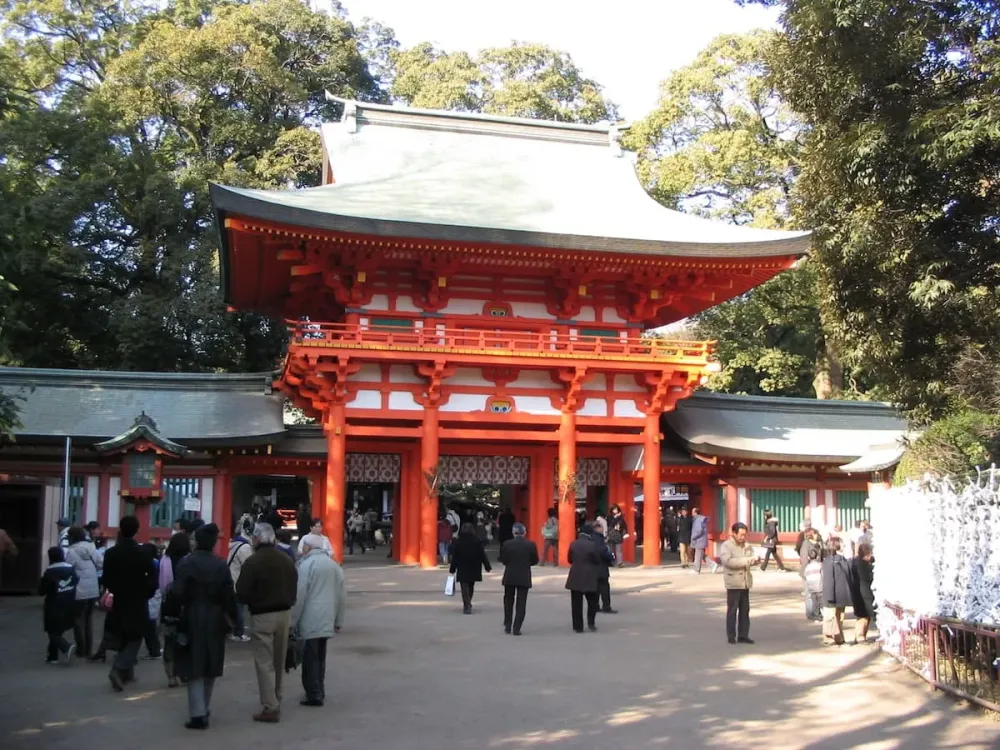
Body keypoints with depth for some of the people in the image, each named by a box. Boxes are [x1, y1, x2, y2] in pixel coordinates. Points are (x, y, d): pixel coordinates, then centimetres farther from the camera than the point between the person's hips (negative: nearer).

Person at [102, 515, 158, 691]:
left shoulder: (111, 553, -5)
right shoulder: (143, 553, -10)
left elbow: (106, 579, -4)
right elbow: (153, 579, -11)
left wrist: (115, 591, 13)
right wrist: (146, 594, 5)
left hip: (118, 602, 3)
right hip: (137, 603, -3)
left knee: (122, 639, 17)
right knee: (134, 639, 4)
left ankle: (126, 672, 22)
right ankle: (119, 669, -14)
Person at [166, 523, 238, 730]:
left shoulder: (186, 563, -10)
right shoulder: (221, 565, 0)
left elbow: (176, 593, -15)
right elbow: (229, 594, -2)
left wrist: (171, 613, -3)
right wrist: (231, 617, 8)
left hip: (192, 620, -3)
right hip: (215, 620, 4)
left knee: (194, 666, -1)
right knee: (209, 666, 16)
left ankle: (198, 714, -7)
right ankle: (205, 709, 26)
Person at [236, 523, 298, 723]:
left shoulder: (252, 562, -14)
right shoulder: (286, 560, 7)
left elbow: (242, 594, -13)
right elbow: (294, 588, 9)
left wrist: (251, 601, 6)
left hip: (262, 616, -6)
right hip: (284, 613, 6)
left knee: (264, 662, -2)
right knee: (278, 661, 17)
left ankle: (270, 707, -3)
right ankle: (276, 701, 28)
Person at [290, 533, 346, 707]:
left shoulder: (307, 564, -9)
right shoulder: (334, 564, 12)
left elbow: (299, 595, -12)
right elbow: (342, 595, 14)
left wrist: (292, 621, -6)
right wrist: (338, 620, 19)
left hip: (310, 620, -7)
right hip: (327, 620, 7)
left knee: (310, 658, -1)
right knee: (320, 657, 16)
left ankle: (314, 695, -1)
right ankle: (319, 692, 20)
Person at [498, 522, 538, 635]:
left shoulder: (506, 544, -9)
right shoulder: (531, 545, -8)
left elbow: (503, 560, -4)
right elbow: (535, 561, 0)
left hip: (509, 577, 1)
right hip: (524, 578, -1)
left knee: (508, 602, 17)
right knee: (521, 603, 4)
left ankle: (508, 627, 21)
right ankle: (516, 628, -1)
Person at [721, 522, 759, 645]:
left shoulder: (746, 546, 12)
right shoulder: (726, 545, -8)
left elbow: (750, 558, 12)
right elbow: (728, 561, -22)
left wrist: (754, 561, -13)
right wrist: (747, 560, -25)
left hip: (745, 582, 6)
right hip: (733, 582, -6)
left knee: (745, 610, 8)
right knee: (732, 610, 0)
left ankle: (743, 635, 15)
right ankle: (731, 636, 7)